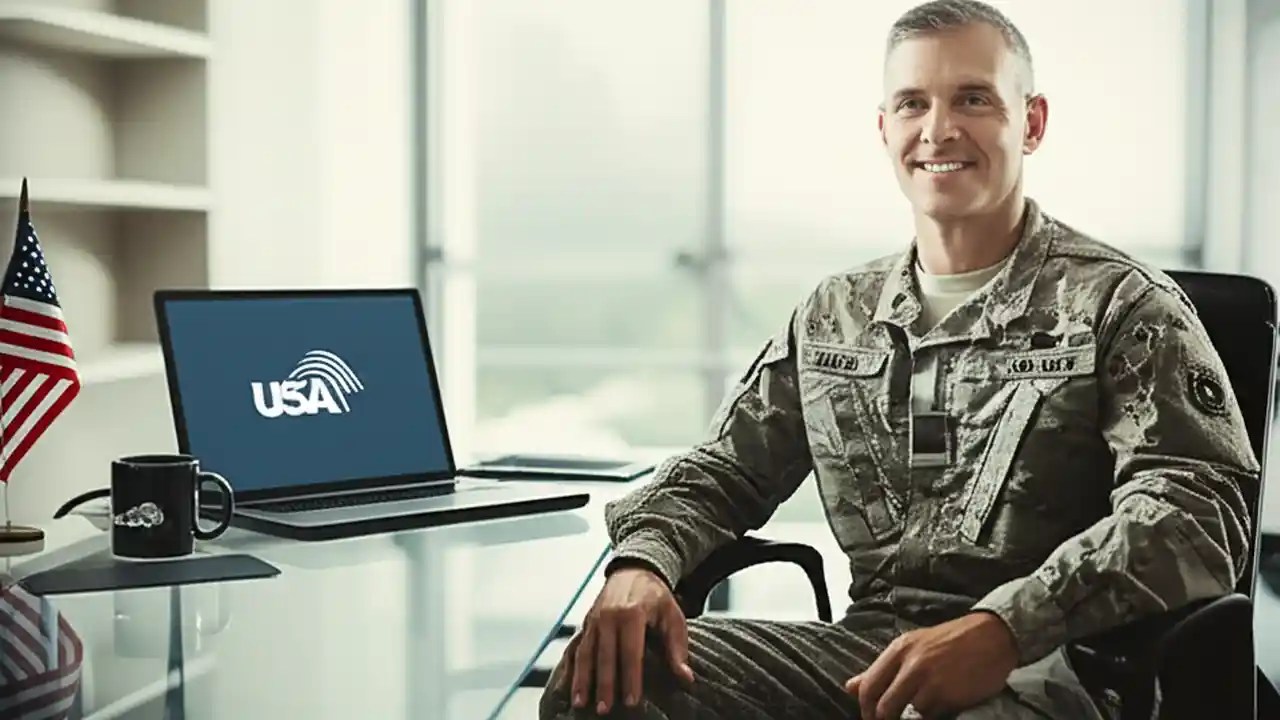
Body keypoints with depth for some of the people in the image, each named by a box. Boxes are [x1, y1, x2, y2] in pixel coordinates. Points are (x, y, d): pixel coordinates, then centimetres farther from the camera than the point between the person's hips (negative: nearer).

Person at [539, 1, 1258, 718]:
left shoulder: (1121, 304, 0)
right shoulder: (834, 314, 17)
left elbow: (1201, 513, -13)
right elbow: (726, 470, 21)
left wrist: (1005, 628, -29)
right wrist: (643, 560, -4)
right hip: (866, 641, 4)